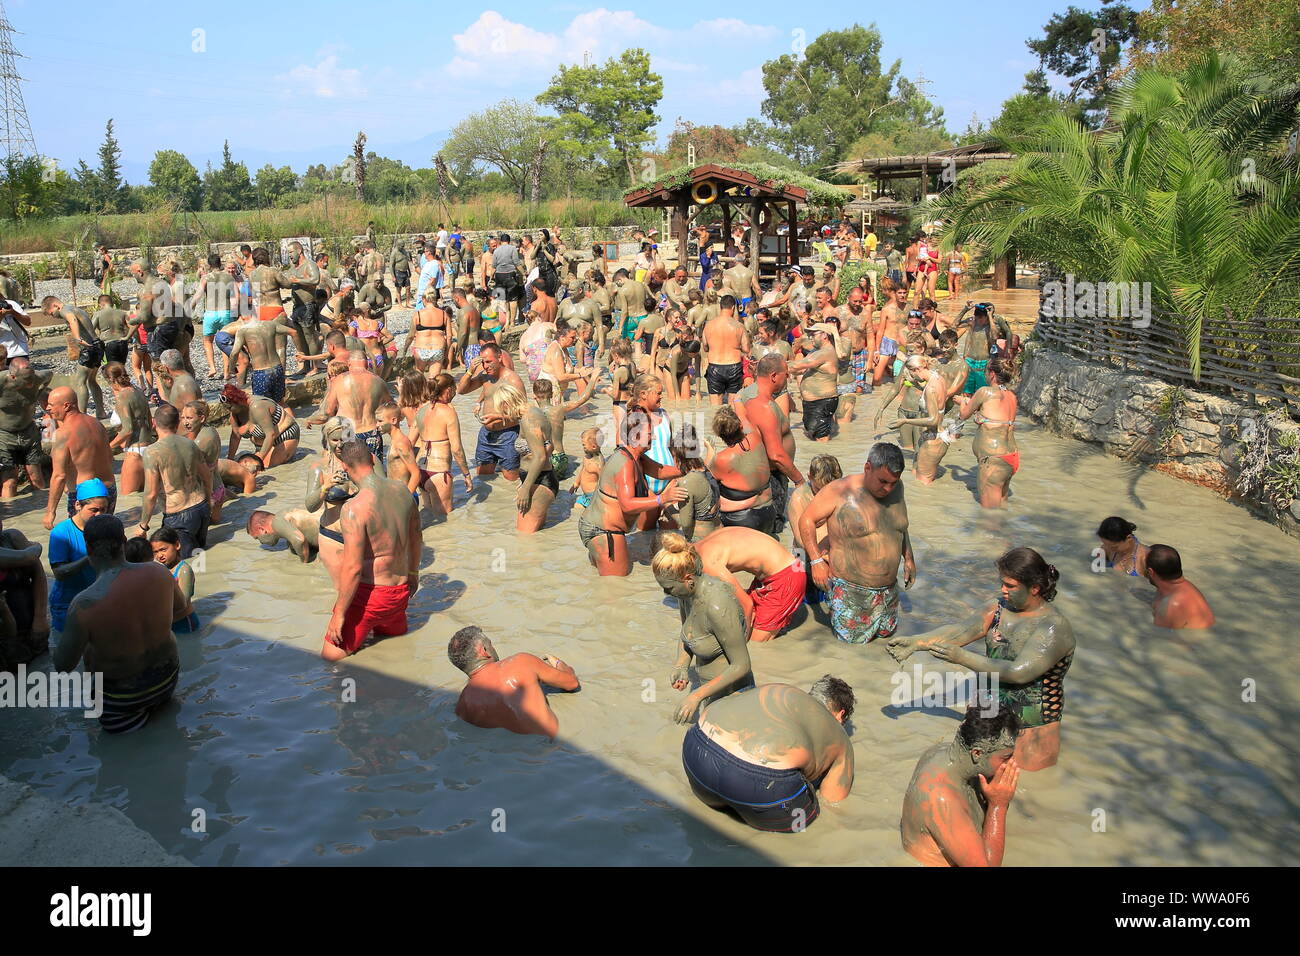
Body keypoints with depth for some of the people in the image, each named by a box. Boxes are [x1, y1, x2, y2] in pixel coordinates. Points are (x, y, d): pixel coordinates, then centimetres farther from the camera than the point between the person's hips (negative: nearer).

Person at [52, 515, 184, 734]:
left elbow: (62, 666, -16)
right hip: (168, 678, 5)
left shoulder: (84, 604, -28)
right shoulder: (158, 572, -16)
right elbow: (179, 606, 6)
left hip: (123, 696, -4)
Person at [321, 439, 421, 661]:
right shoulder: (402, 490, -4)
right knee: (396, 632, 37)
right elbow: (415, 537, 12)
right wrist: (413, 573, 28)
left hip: (370, 593, -7)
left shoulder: (354, 508, -25)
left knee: (331, 655, 3)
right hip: (400, 590, 7)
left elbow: (353, 568, -24)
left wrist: (339, 613, -14)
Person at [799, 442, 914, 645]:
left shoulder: (896, 489, 1)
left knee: (888, 632, 18)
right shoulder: (840, 491, -18)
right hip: (850, 589, -6)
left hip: (888, 588, 6)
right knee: (853, 642, 1)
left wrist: (908, 558, 19)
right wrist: (816, 560, -17)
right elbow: (806, 520, -11)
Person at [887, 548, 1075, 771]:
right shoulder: (999, 607, -3)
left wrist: (962, 657, -30)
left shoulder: (1055, 628, -22)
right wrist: (916, 642, -27)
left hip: (1030, 728, -6)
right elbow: (962, 630, -12)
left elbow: (1019, 672, -31)